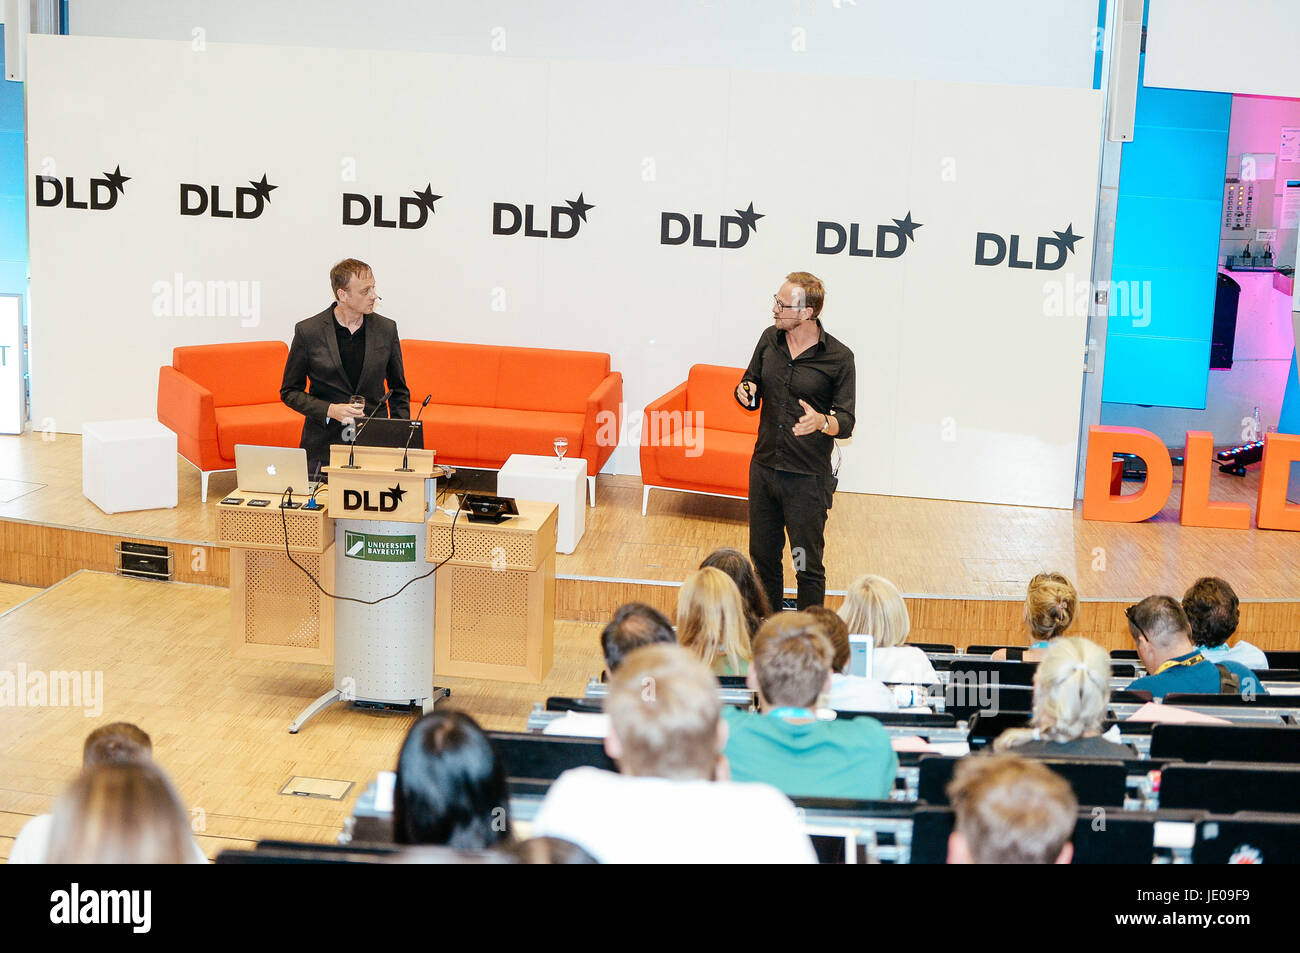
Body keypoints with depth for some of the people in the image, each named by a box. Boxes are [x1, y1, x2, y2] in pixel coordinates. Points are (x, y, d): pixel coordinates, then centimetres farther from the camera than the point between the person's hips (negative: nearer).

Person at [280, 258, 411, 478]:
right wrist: (330, 410, -12)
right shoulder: (308, 331, -3)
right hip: (323, 447, -1)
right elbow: (290, 392, 3)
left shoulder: (386, 329, 5)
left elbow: (399, 392, 14)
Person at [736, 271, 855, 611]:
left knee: (808, 565, 2)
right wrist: (746, 392, -7)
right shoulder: (770, 339, 4)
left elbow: (846, 422, -8)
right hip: (763, 467, 5)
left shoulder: (839, 358, -10)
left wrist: (822, 422, -30)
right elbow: (751, 386, 17)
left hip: (808, 477, -5)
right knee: (763, 556, 15)